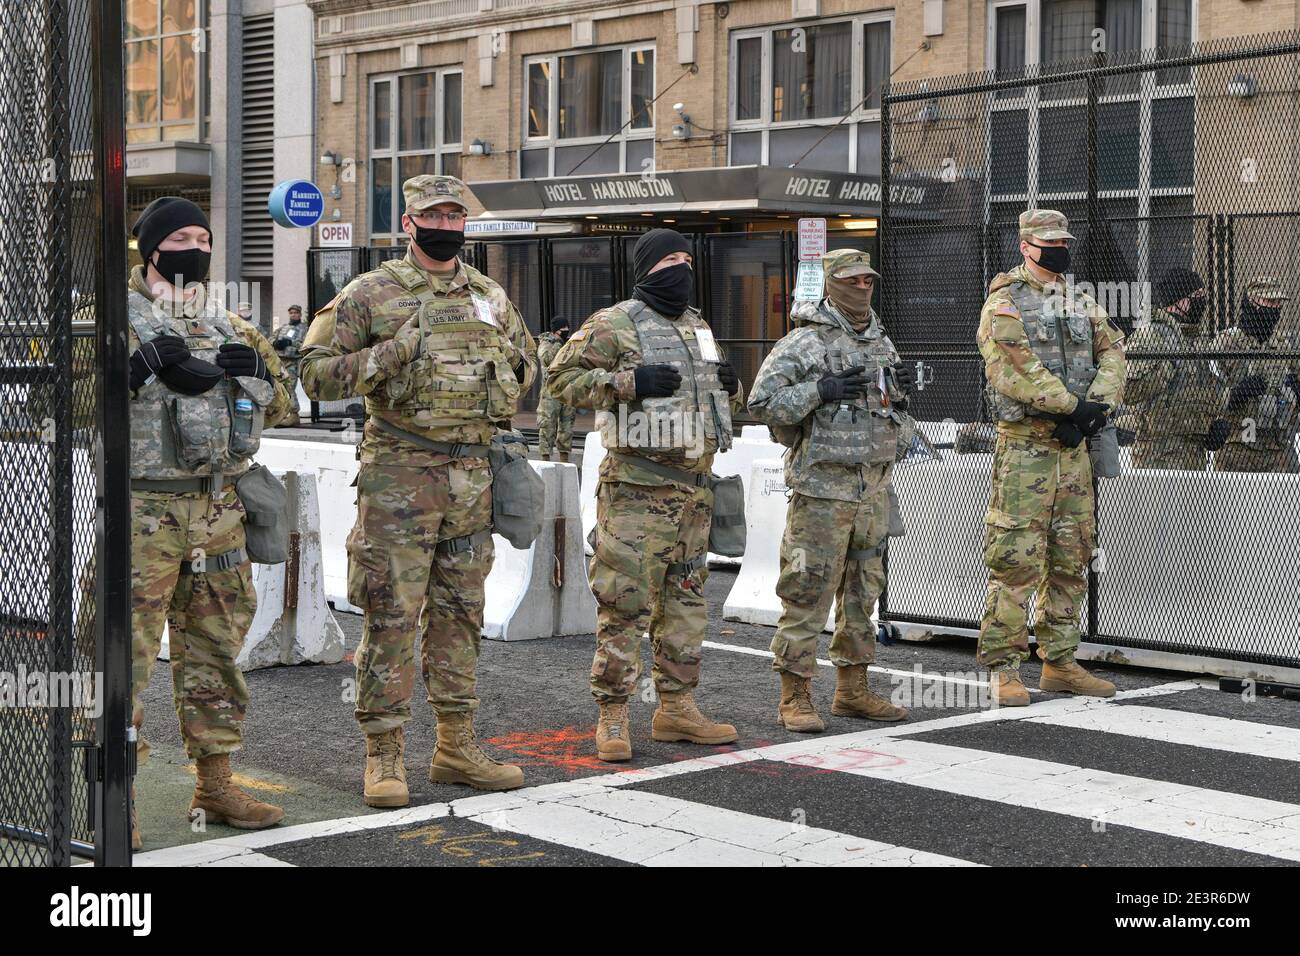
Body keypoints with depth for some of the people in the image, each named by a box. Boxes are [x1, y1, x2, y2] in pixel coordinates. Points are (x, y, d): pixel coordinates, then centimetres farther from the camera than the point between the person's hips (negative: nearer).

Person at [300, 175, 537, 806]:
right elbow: (317, 374, -6)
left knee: (459, 616, 11)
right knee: (392, 617, -4)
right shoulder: (371, 294, -3)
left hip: (472, 475, 5)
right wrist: (392, 353, -17)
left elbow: (527, 365, 26)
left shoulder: (490, 297, 13)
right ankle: (384, 755, 4)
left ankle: (457, 748, 19)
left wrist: (506, 362, 3)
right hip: (399, 475, -5)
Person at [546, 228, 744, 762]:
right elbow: (561, 378, -10)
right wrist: (628, 381, -19)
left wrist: (729, 385, 7)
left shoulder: (700, 329, 18)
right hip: (637, 488, -8)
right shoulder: (615, 325, -5)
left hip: (694, 486, 8)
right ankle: (612, 717, -1)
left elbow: (725, 400, 31)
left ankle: (677, 708, 21)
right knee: (625, 601, -7)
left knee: (686, 599, 12)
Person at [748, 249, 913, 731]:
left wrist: (900, 389, 5)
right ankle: (795, 696, 0)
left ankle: (852, 690, 22)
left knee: (863, 588, 12)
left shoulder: (882, 342, 15)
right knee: (809, 589, -6)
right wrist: (821, 390, -21)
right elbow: (762, 401, -12)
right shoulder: (805, 343, -8)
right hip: (822, 483, -7)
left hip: (874, 486, 8)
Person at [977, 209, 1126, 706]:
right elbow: (1016, 370, -17)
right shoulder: (1005, 304, -5)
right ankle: (1003, 669, -2)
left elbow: (1112, 351, 7)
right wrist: (1072, 407, -19)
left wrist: (1099, 404, -11)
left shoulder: (1083, 305, 17)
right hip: (1024, 446, -7)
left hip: (1074, 448, 7)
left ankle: (1059, 663, 19)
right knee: (1015, 559, -8)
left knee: (1070, 561, 11)